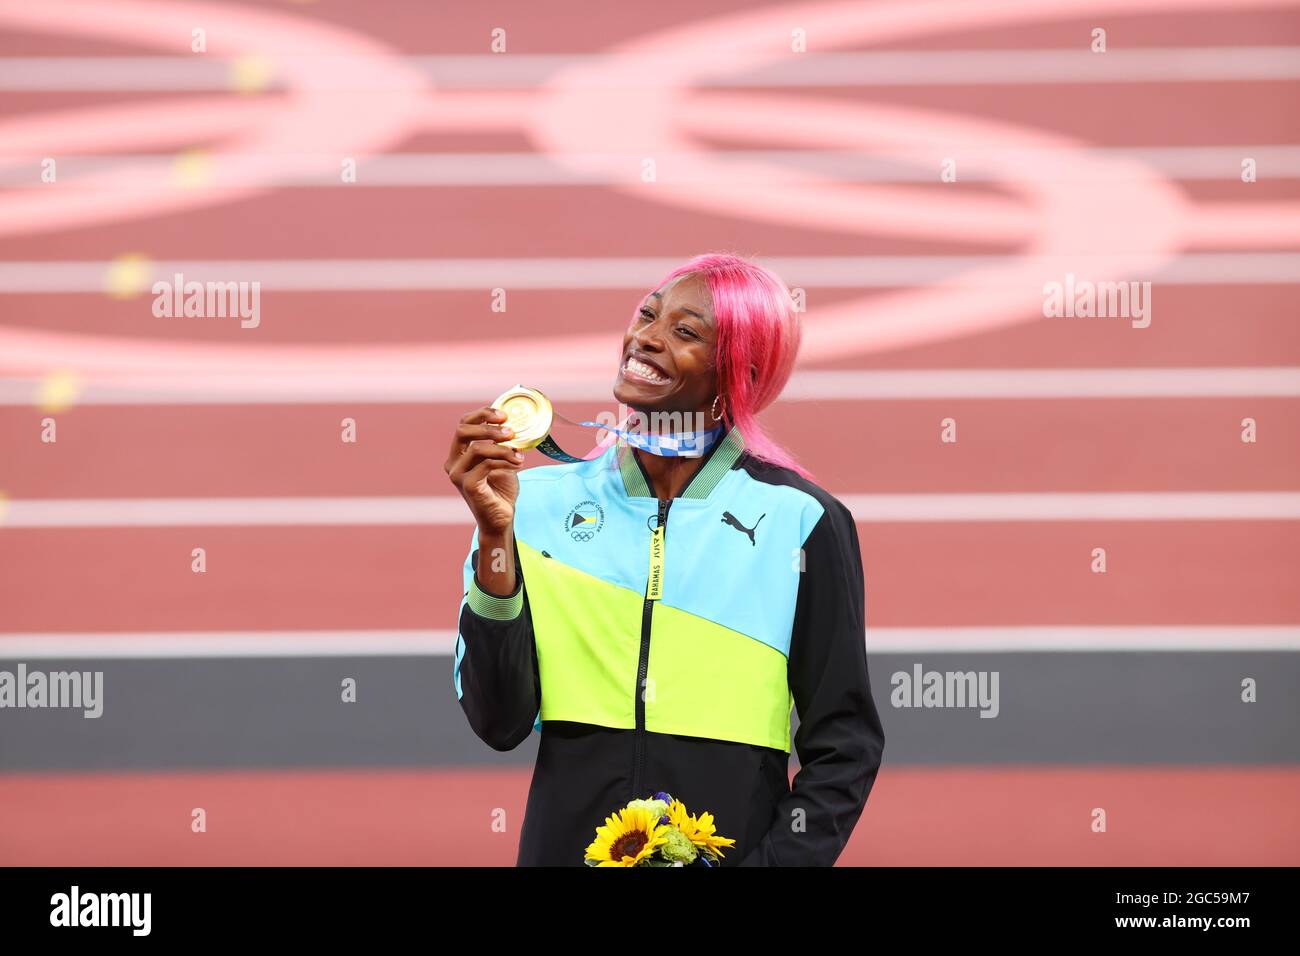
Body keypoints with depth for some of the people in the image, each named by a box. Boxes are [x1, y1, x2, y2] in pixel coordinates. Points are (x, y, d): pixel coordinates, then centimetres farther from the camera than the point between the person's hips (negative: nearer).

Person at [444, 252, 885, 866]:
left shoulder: (800, 522, -7)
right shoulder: (541, 504, -2)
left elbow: (843, 746, -4)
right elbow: (500, 722, -7)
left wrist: (772, 862, -16)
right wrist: (495, 536, -16)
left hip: (732, 845, -2)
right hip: (567, 846, 2)